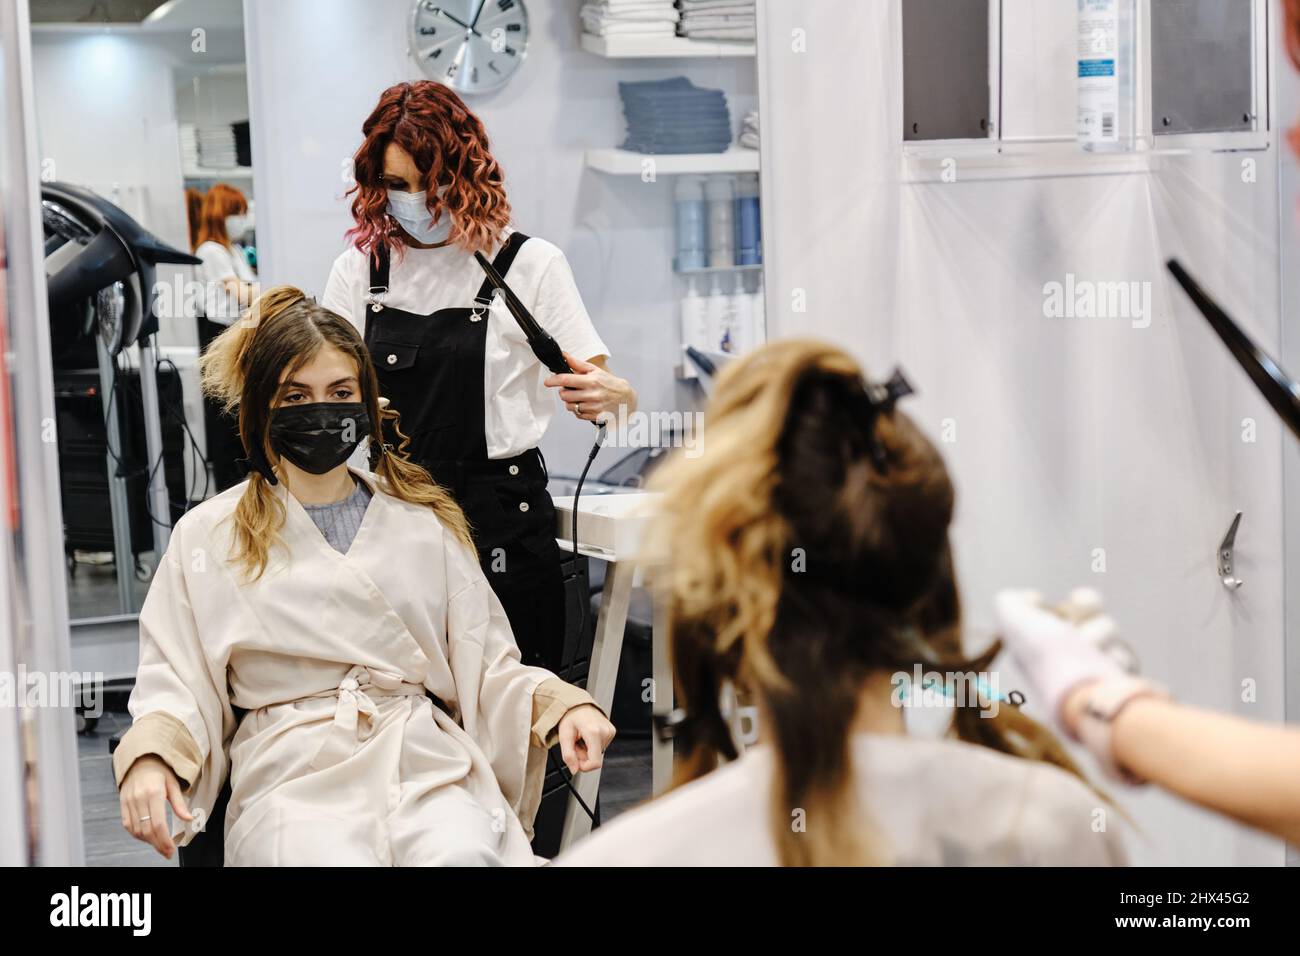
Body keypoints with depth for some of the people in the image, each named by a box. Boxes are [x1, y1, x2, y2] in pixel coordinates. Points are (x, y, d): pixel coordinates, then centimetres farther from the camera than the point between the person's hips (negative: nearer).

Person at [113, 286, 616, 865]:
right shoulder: (206, 537, 14)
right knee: (329, 859, -34)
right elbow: (174, 682, 11)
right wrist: (150, 754, -11)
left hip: (423, 759, 1)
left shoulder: (424, 524, 19)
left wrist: (560, 705, -5)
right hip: (290, 773, -1)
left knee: (464, 856, -32)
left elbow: (486, 664, 15)